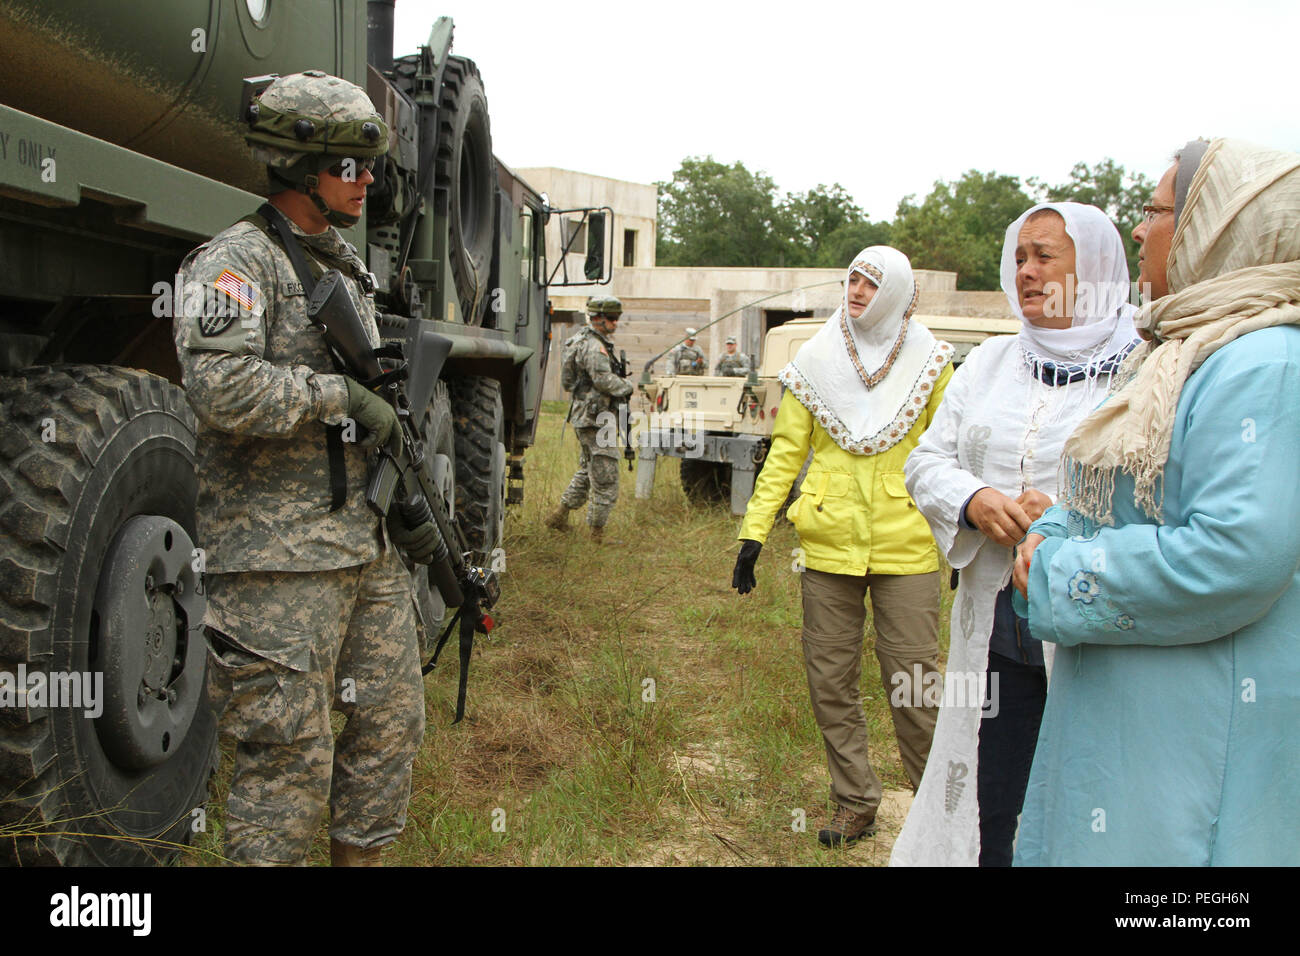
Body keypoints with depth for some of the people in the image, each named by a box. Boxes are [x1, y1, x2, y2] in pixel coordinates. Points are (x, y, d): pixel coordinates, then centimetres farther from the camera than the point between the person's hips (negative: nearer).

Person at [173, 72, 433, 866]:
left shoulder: (349, 266, 17)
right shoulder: (236, 260, -9)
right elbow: (220, 388, -25)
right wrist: (341, 394, -16)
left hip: (370, 547, 8)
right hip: (282, 560, -8)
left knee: (393, 720, 15)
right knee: (290, 756, -1)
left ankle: (362, 856, 32)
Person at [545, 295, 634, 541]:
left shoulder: (585, 341, 17)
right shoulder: (593, 346, -16)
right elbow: (604, 379, -26)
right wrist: (627, 386, -9)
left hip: (585, 417, 11)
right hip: (595, 420, -11)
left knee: (588, 470, 23)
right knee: (605, 477, -5)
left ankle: (560, 514, 28)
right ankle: (597, 533, 2)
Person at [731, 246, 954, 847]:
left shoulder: (929, 363, 3)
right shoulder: (816, 360, 6)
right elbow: (785, 452, 5)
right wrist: (754, 531, 0)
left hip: (906, 547, -2)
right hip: (829, 545, 2)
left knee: (914, 683, -1)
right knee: (830, 682, 7)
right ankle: (856, 805, 23)